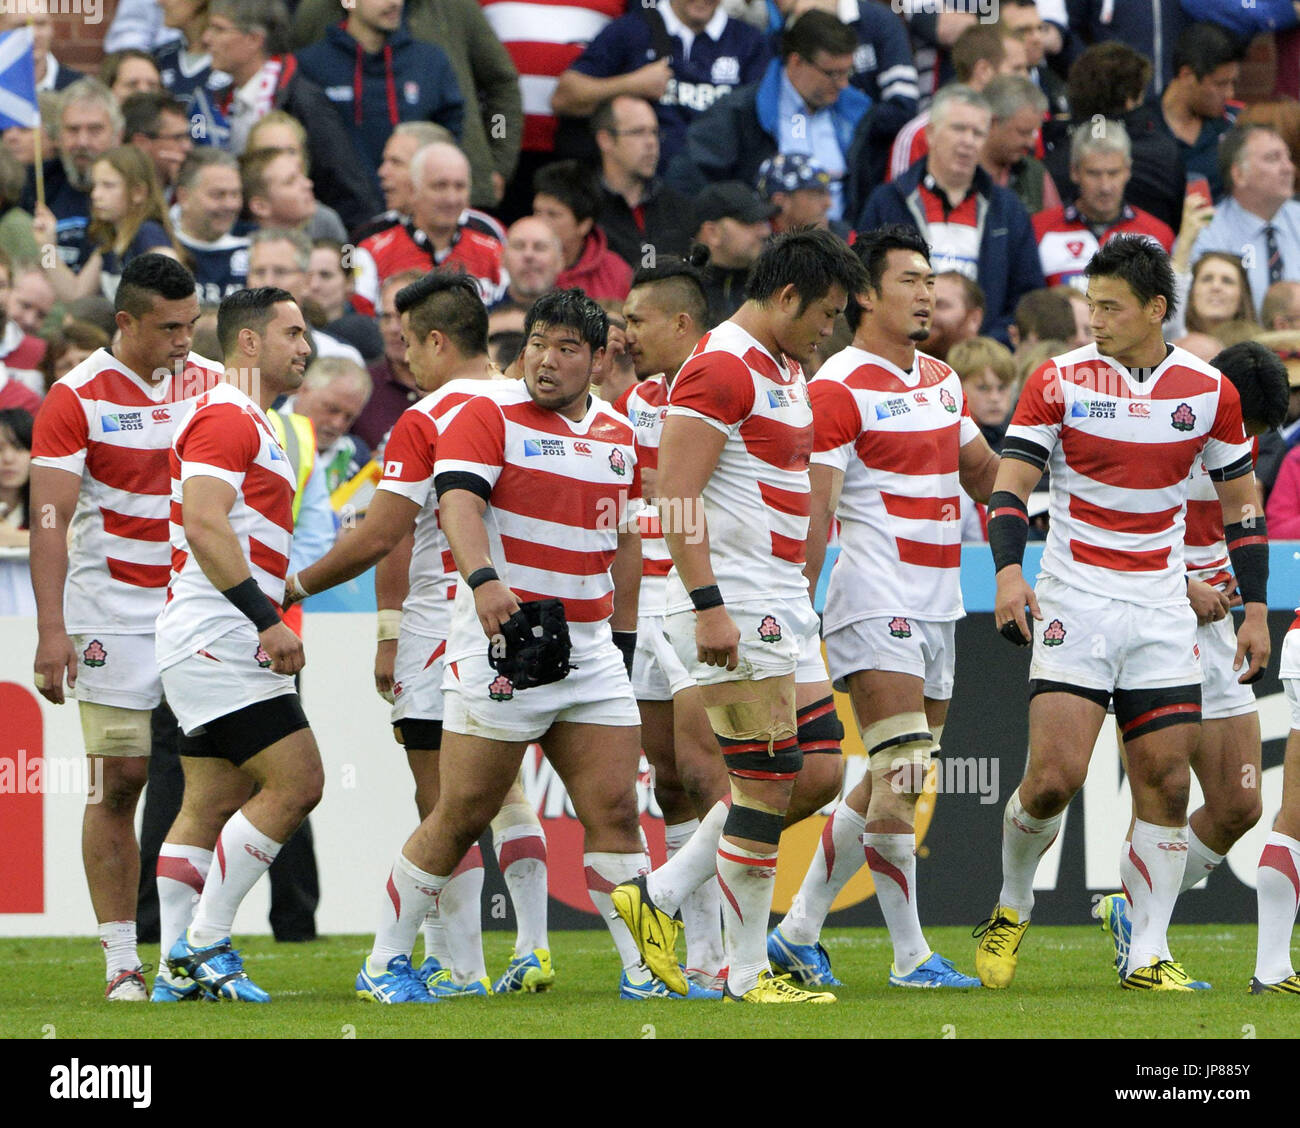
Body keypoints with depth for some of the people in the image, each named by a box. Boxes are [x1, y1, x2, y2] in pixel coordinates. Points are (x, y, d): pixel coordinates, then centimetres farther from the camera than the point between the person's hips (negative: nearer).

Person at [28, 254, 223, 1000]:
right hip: (114, 616, -4)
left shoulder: (214, 386, 7)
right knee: (121, 782, -4)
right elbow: (52, 520, -10)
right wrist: (52, 628, -19)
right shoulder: (77, 398, -6)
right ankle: (121, 959, 1)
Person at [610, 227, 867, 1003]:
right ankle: (748, 970, 1)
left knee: (820, 771, 7)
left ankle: (659, 896, 14)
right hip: (735, 607, -10)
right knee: (766, 787, -7)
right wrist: (709, 606, -24)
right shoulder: (721, 369, -14)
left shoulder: (785, 371, 18)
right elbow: (677, 496, -19)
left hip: (783, 607, 10)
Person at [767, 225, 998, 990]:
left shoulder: (942, 381, 16)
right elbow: (813, 509, -14)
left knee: (892, 784, 9)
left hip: (938, 605, 8)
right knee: (900, 778, -13)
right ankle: (911, 955, -8)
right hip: (876, 604, -8)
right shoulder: (839, 388, -9)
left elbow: (985, 478, 30)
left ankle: (799, 931, 18)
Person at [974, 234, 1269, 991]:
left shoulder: (1209, 389, 4)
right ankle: (1013, 906, 13)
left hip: (1161, 609, 2)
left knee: (1166, 783, -4)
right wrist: (1009, 570, -22)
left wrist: (1255, 609, 7)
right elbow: (1011, 481, -5)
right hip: (1073, 601, -2)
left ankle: (1149, 955, 4)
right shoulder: (1060, 380, -2)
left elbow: (1242, 500, 12)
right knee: (1055, 775, -13)